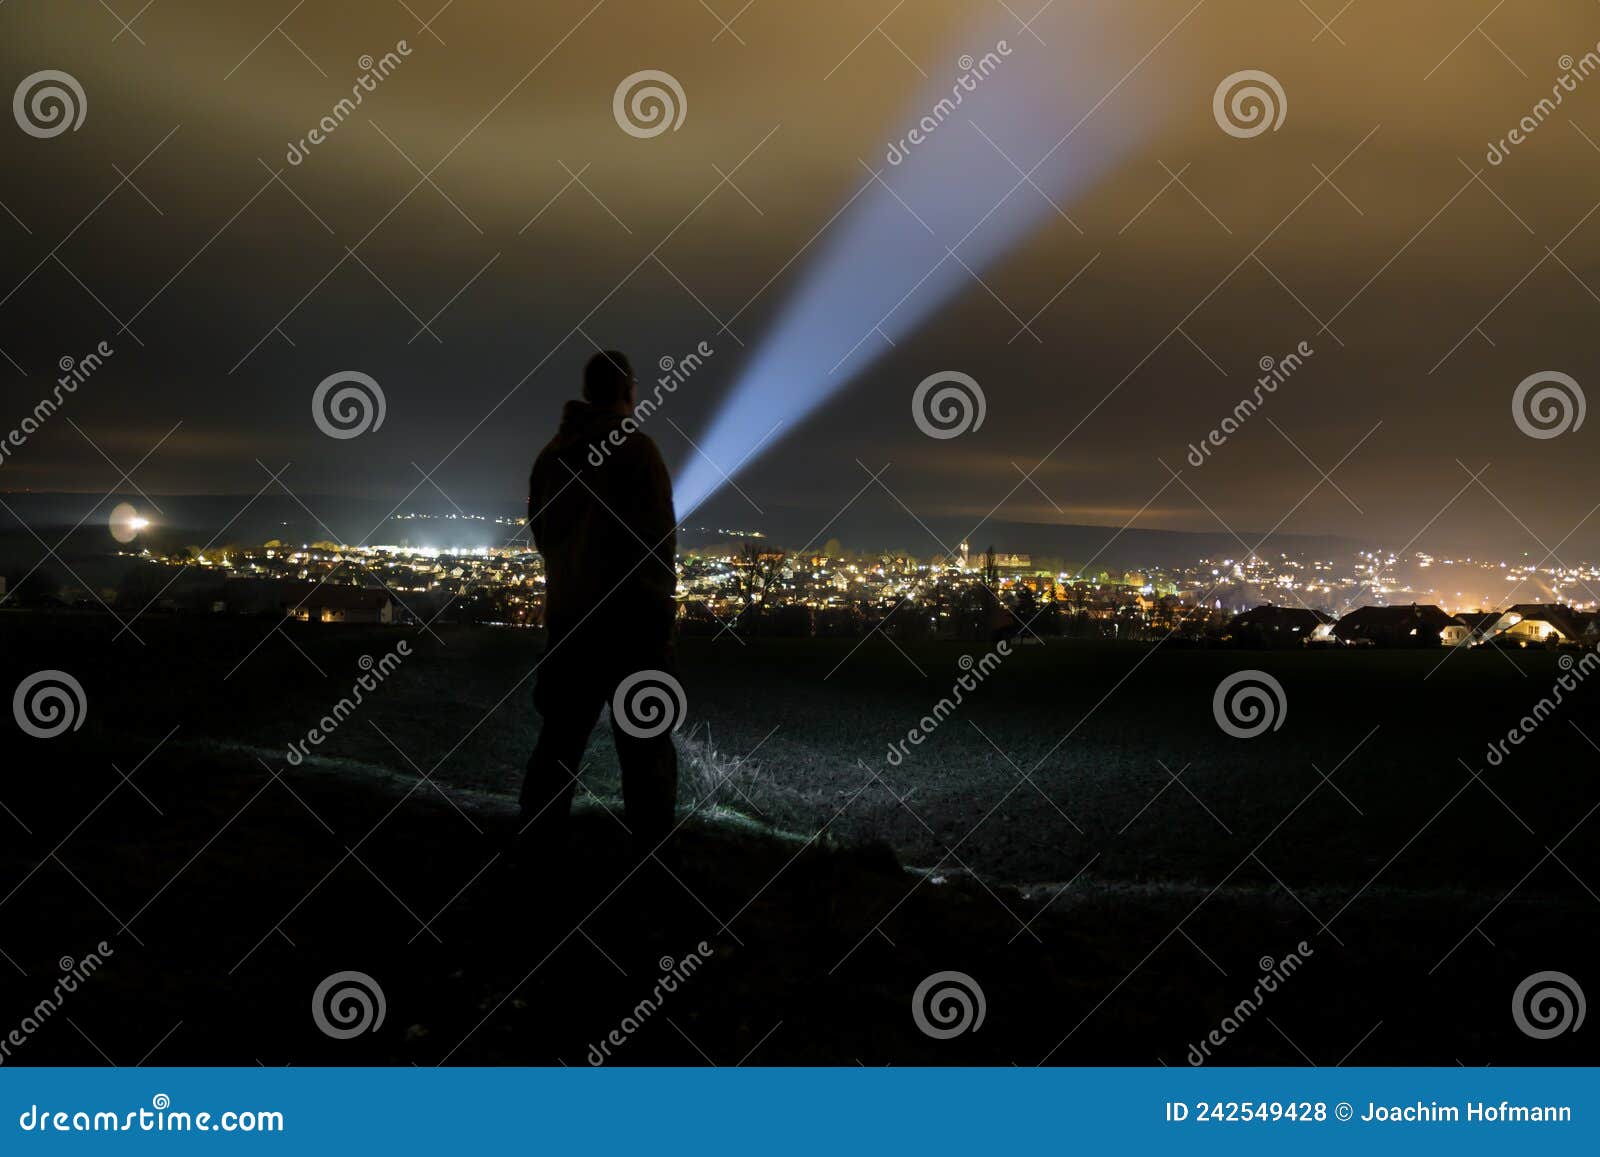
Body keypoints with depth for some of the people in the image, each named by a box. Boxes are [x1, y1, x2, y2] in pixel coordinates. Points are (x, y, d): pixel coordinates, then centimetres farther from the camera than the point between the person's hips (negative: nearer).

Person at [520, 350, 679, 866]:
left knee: (561, 736, 11)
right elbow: (659, 535, -12)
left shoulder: (552, 454, 11)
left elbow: (541, 532, 15)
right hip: (629, 616, -6)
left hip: (567, 614, 6)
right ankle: (652, 856, -1)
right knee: (645, 745, -1)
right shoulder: (633, 446, -9)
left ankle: (537, 850, 13)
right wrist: (662, 600, 0)